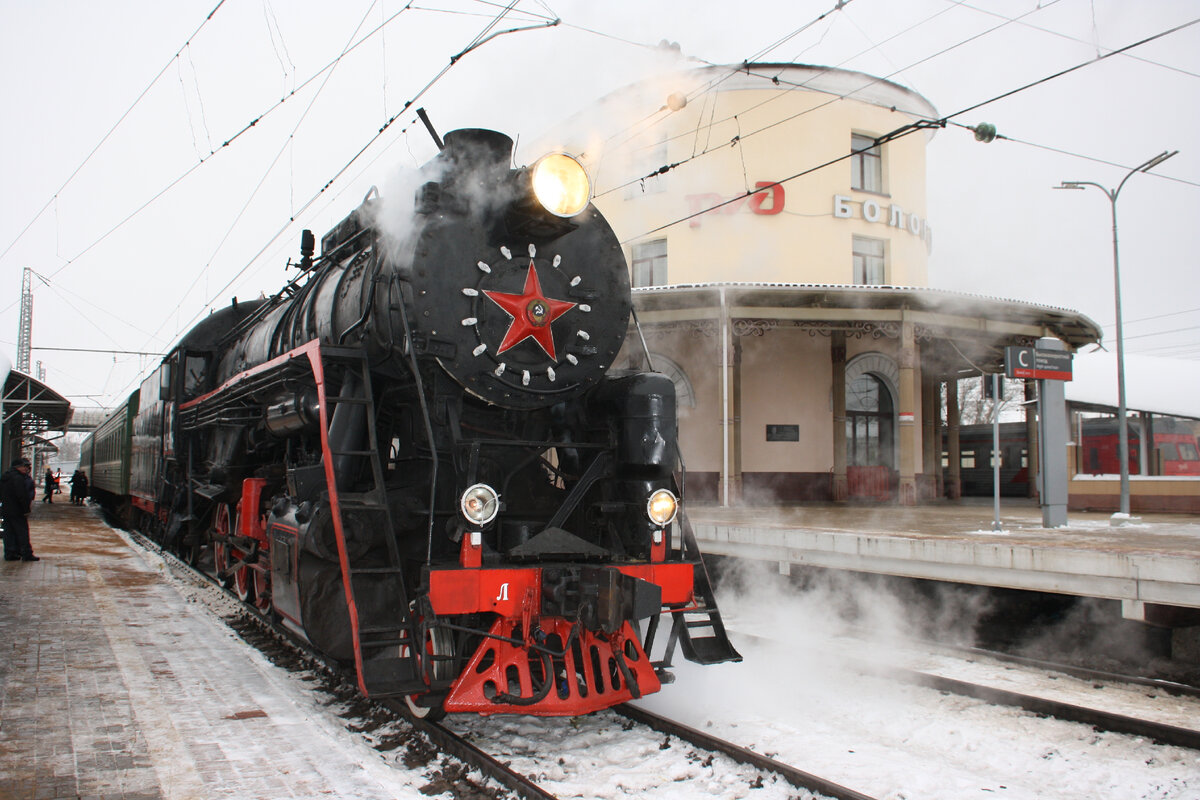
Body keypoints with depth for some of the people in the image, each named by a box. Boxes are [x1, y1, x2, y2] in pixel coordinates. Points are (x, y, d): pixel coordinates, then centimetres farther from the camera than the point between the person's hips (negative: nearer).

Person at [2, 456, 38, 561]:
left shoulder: (5, 477, 13)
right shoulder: (18, 478, -17)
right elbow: (22, 495, -20)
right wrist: (26, 509, -14)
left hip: (5, 509, 9)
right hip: (17, 510, -9)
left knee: (9, 533, 11)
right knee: (22, 531, -4)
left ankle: (10, 554, 12)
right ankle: (26, 554, -2)